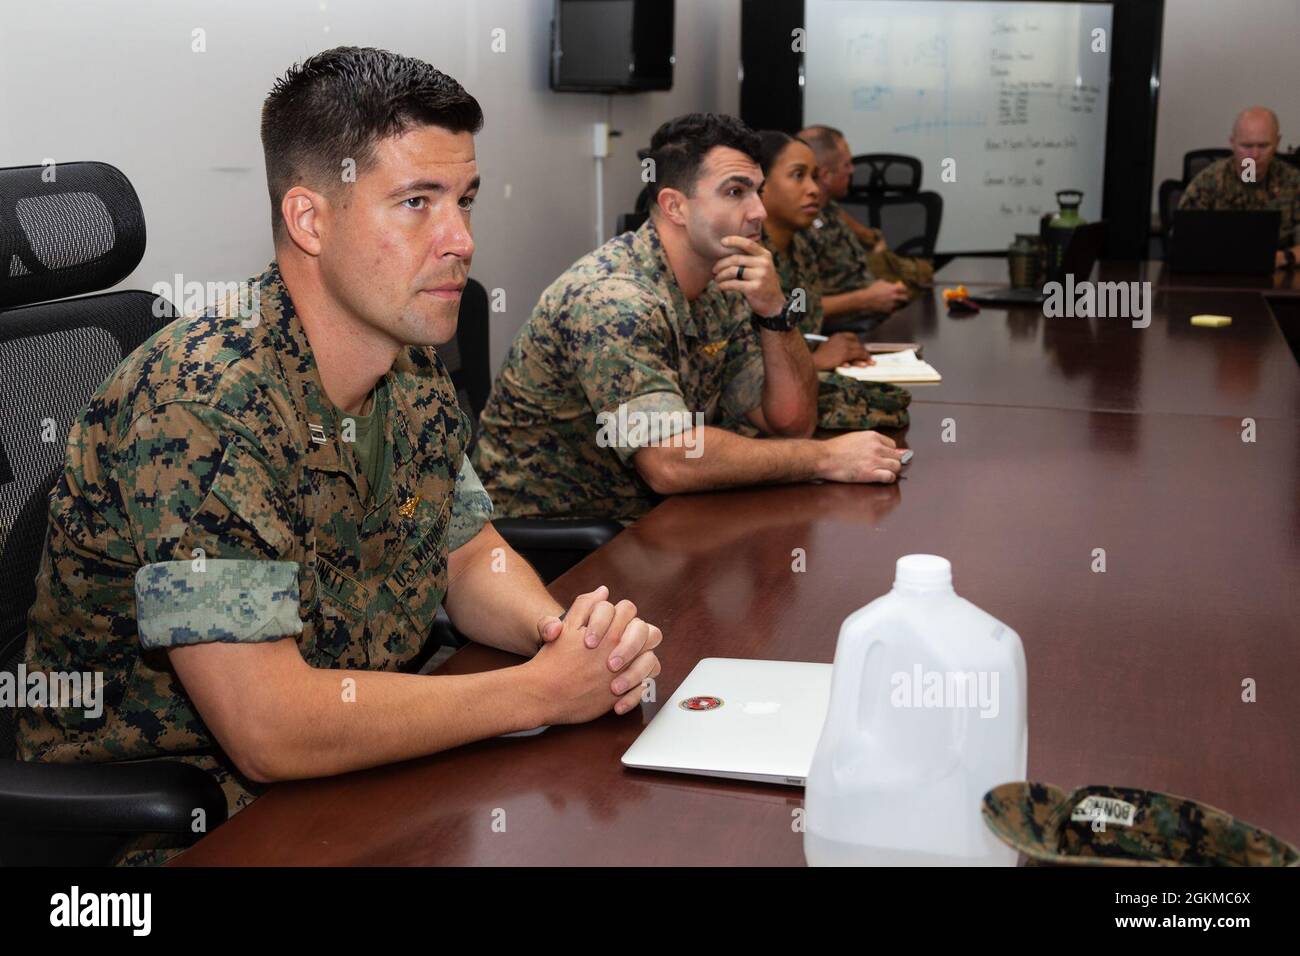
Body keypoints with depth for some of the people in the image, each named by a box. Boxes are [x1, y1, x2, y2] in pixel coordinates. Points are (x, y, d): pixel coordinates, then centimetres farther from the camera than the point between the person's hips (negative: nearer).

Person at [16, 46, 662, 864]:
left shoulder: (414, 368, -1)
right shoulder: (198, 406, -26)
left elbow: (472, 556, 11)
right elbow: (269, 729, -30)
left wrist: (568, 630, -11)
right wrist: (545, 688, -22)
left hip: (358, 777, 7)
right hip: (180, 826, -7)